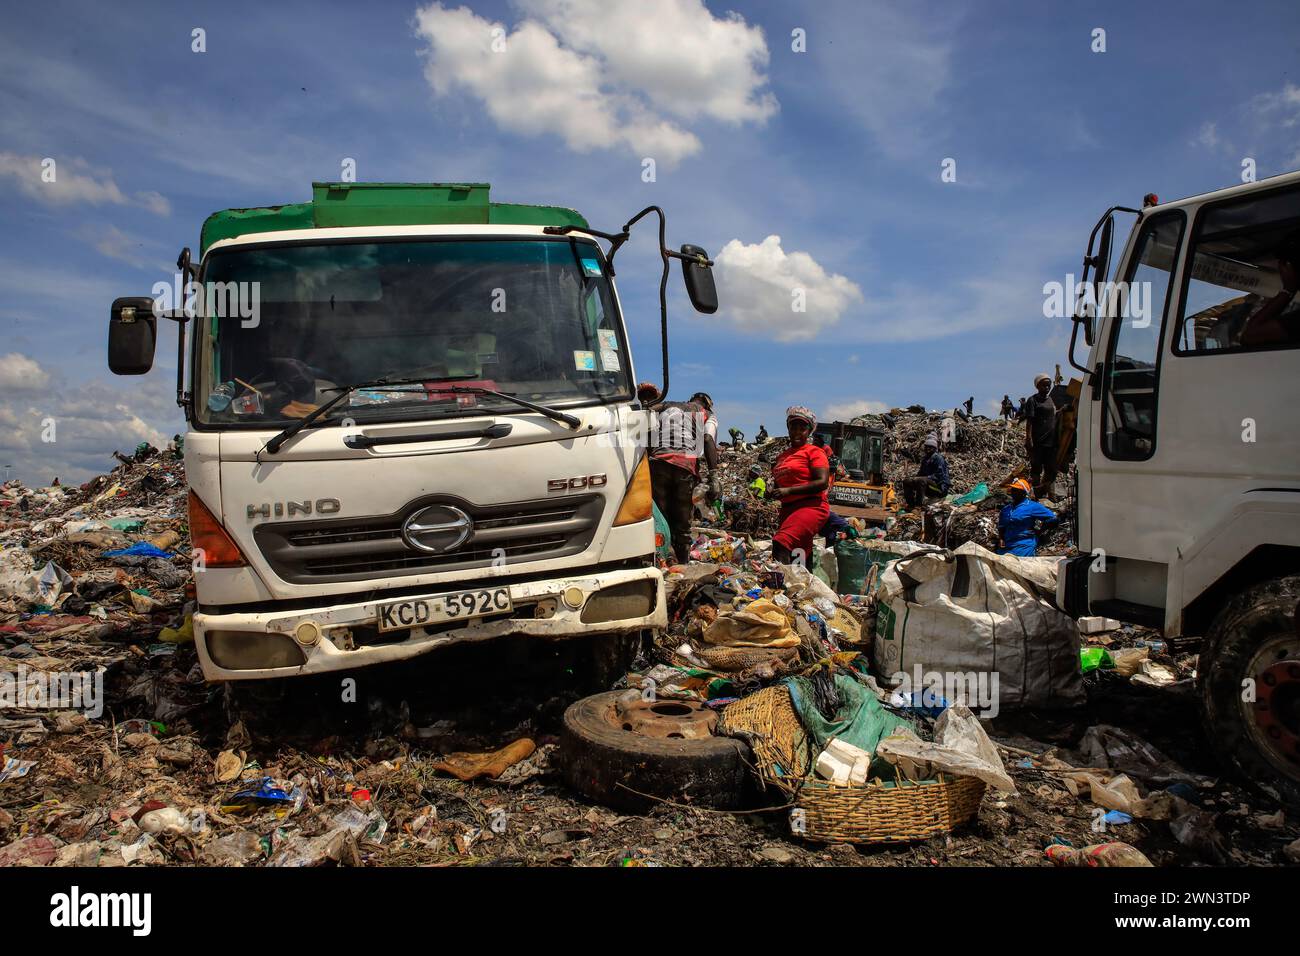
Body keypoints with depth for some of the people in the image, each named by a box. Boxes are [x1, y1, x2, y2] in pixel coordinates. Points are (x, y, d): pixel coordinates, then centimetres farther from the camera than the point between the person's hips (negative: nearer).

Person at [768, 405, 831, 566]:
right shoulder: (781, 456, 21)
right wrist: (772, 492, 7)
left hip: (810, 506, -8)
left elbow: (822, 482, -13)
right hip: (787, 509, 8)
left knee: (781, 543, -31)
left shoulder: (814, 451, 0)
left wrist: (788, 491, -17)